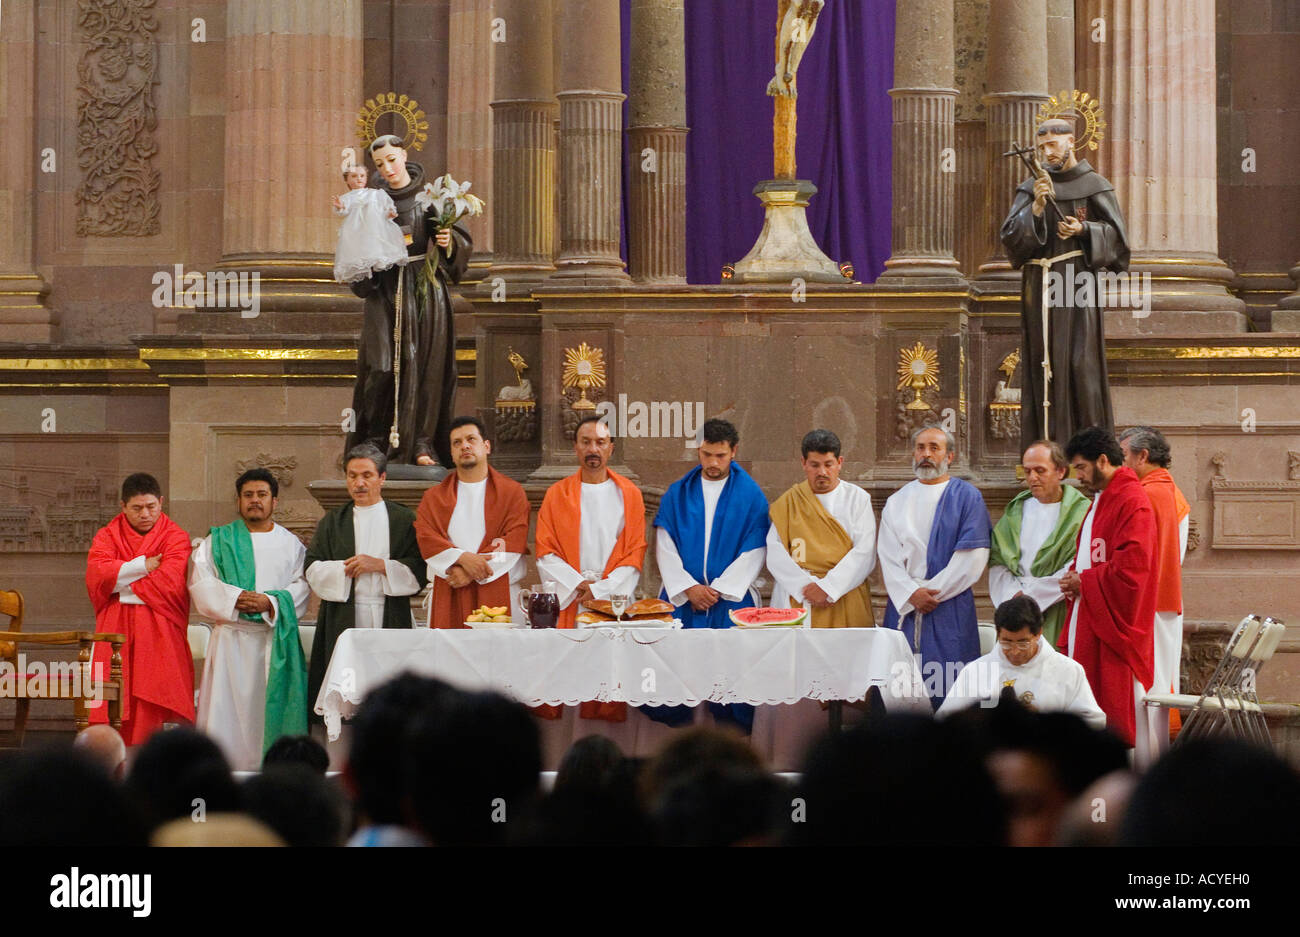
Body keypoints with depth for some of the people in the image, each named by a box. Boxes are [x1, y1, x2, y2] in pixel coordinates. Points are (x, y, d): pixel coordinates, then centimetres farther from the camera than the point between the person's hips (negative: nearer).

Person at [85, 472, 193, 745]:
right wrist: (142, 566, -8)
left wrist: (121, 584, -4)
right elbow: (97, 575, -5)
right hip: (116, 631, 2)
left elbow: (171, 583, -11)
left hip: (159, 631, -2)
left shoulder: (175, 537, 5)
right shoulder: (108, 536, 13)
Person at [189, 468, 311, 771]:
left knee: (271, 711, -4)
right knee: (227, 709, -7)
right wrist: (235, 599, -15)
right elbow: (201, 585, 1)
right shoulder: (218, 541, 13)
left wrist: (271, 602, -16)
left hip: (276, 640, 0)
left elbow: (301, 588, 2)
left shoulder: (291, 544, 13)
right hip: (231, 640, 0)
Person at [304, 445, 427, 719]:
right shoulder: (333, 522, 16)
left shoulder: (404, 520, 10)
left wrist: (380, 565, -8)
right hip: (344, 621, 1)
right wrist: (345, 568, -6)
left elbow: (419, 570, 2)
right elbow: (312, 570, 9)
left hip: (389, 617, -1)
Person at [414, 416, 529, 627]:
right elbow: (426, 539, 2)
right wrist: (463, 558, -17)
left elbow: (515, 540, -2)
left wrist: (471, 572, -12)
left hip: (495, 594, -2)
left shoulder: (512, 492, 10)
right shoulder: (434, 497, 16)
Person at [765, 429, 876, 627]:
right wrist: (806, 586, -14)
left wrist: (827, 587, -13)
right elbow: (775, 553, 0)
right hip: (797, 601, 0)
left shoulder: (858, 499, 8)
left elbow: (864, 553, -3)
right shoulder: (788, 502, 11)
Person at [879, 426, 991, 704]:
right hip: (903, 606, 3)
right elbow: (888, 556, 5)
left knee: (947, 686, -8)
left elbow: (972, 557, -6)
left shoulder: (966, 498, 3)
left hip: (950, 606, -3)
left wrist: (931, 592, -9)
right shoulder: (898, 501, 13)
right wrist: (912, 593, -10)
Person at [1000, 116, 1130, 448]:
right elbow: (1010, 235, 0)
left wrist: (1084, 230, -12)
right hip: (1039, 287, 2)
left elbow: (1115, 233, 5)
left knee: (1081, 360, -7)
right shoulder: (1030, 189, 9)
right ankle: (1045, 443, 1)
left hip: (1078, 282, -2)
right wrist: (1035, 208, -14)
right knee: (1043, 362, 0)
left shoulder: (1094, 186, 5)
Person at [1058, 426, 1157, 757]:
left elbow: (1131, 568, -22)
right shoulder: (1100, 500, 18)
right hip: (1089, 621, 10)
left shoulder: (1132, 503, -14)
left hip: (1116, 624, -10)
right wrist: (1075, 579, 7)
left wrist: (1083, 582, -11)